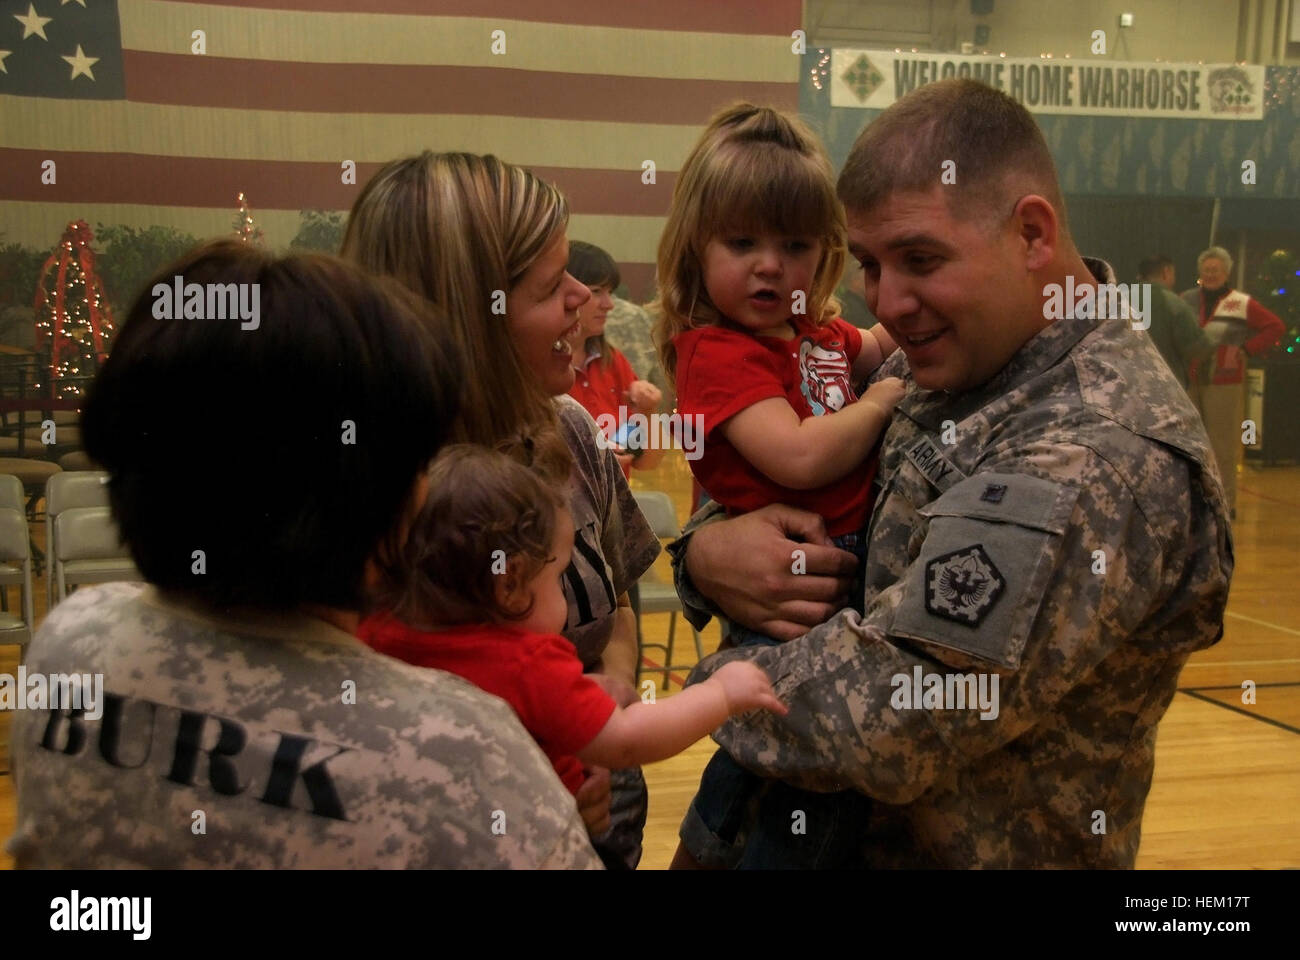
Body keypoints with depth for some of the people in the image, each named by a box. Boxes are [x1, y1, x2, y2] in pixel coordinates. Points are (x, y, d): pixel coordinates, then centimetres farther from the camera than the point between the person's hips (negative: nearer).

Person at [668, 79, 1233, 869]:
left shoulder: (1098, 462, -27)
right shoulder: (943, 366, -1)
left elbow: (872, 723, -29)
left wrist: (719, 684, -13)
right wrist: (707, 551, -16)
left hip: (962, 850, -7)